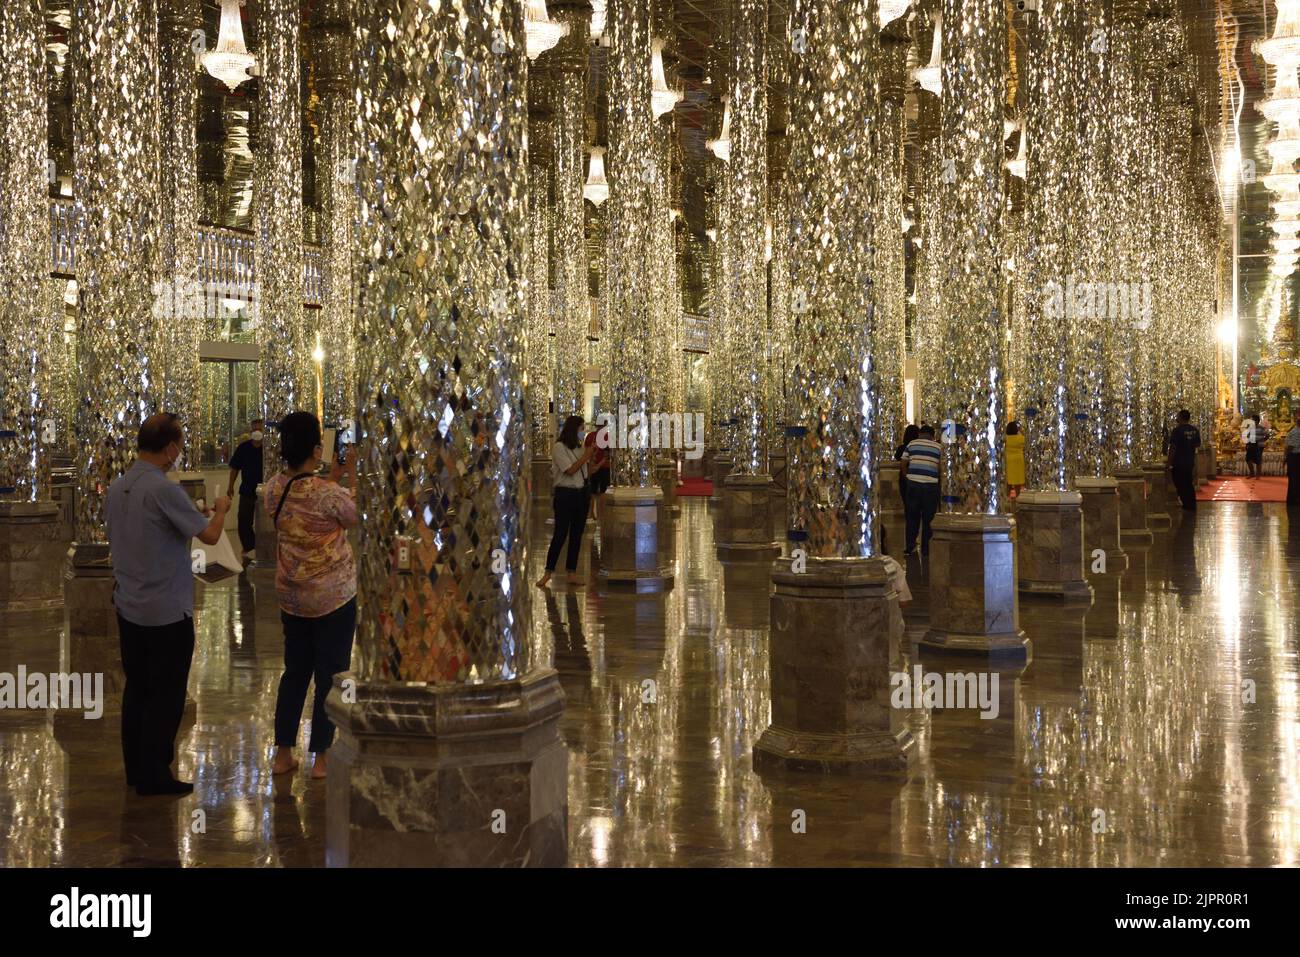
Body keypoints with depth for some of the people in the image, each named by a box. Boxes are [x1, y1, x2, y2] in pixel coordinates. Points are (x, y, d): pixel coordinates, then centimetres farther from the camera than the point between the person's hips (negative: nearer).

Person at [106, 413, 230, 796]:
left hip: (128, 606, 8)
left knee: (136, 687, 17)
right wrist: (221, 509, 3)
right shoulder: (165, 490, -21)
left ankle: (135, 768, 27)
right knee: (166, 693, 4)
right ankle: (153, 775, 10)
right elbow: (210, 535, -17)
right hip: (167, 612, -8)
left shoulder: (117, 488, 4)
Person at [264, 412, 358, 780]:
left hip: (291, 596, 6)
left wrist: (333, 477, 15)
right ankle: (321, 758, 13)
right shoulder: (329, 493, -22)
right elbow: (356, 518, -3)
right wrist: (352, 475, 1)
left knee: (295, 671, 17)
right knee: (330, 675, 6)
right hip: (334, 596, -6)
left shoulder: (273, 489, -4)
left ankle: (283, 754, 20)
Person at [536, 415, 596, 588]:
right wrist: (586, 455, -12)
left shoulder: (579, 446, 10)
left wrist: (593, 455, 3)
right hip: (565, 494, -7)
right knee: (560, 534, -6)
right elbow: (570, 470, -16)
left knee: (577, 535, 8)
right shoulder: (559, 447, -9)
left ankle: (572, 573, 13)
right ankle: (548, 572, 2)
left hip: (581, 493, 7)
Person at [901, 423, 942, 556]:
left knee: (912, 516, 13)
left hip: (912, 484, 1)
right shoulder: (938, 447, 3)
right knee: (928, 518, 7)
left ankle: (910, 546, 13)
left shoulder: (911, 444, 5)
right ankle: (925, 549, 8)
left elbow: (903, 464, 5)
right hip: (931, 485, -1)